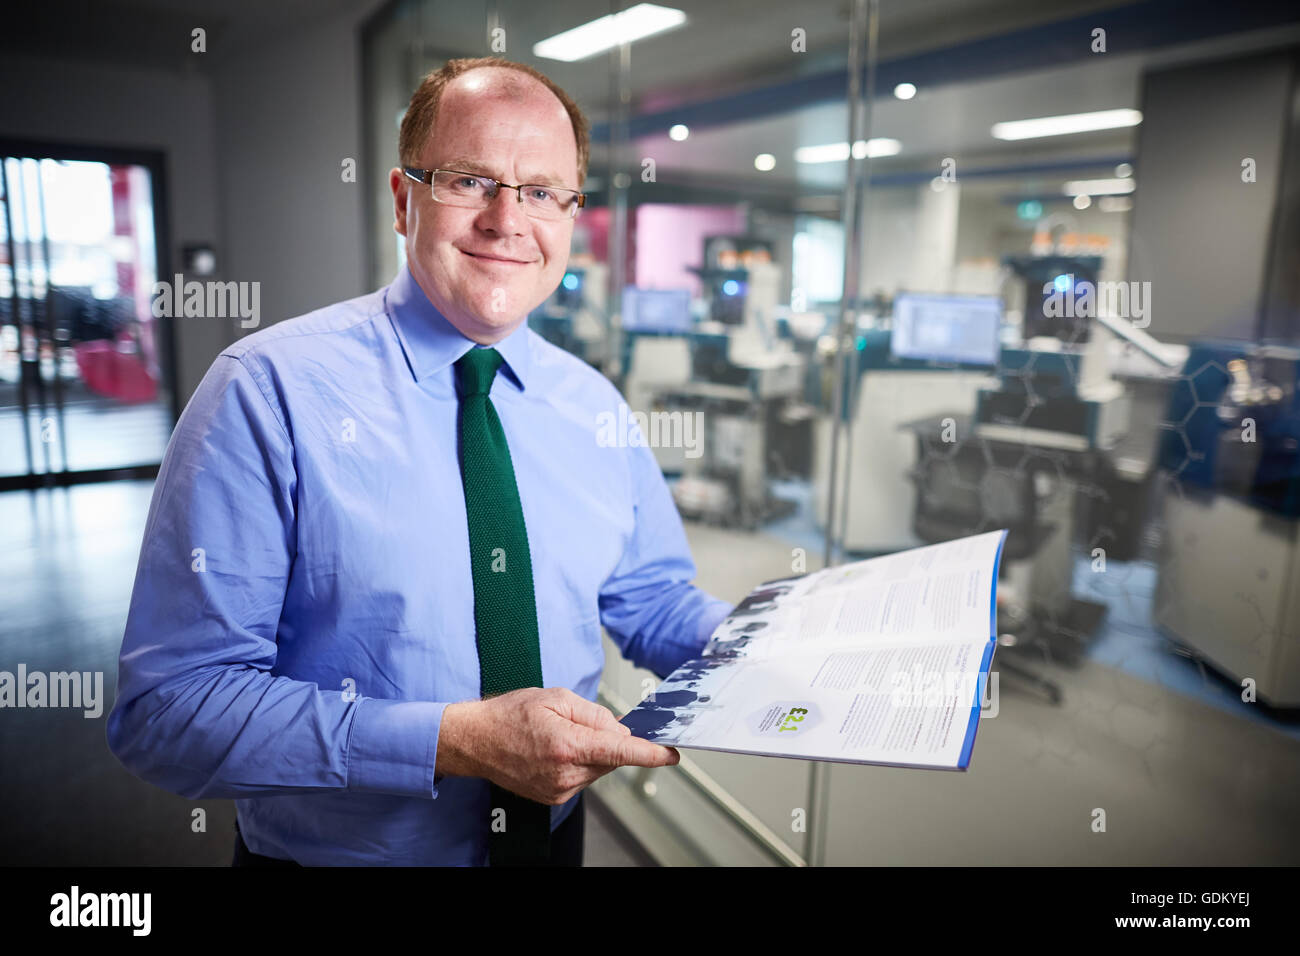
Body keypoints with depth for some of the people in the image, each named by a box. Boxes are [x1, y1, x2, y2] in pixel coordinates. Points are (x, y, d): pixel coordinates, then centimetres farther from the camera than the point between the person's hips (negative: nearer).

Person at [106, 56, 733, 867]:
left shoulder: (595, 409, -3)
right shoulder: (269, 390, -18)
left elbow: (654, 606, 7)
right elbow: (165, 708, -21)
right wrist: (453, 741, -29)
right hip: (326, 855, -4)